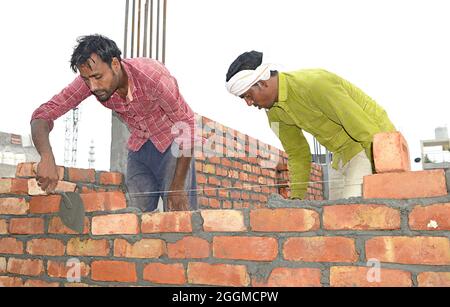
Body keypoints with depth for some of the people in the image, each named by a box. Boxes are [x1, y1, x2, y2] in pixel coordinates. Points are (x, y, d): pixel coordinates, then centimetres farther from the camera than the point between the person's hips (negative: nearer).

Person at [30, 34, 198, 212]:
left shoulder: (151, 75, -31)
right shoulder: (89, 79, -19)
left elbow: (186, 123, -24)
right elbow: (43, 114, -17)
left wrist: (178, 186, -23)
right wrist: (47, 157, -39)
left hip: (172, 144, -4)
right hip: (138, 147, 4)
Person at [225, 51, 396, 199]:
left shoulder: (313, 84, -29)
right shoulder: (274, 111, -2)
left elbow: (366, 129, -28)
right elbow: (297, 153, 10)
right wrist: (296, 197, 4)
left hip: (373, 147, -8)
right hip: (345, 154, 8)